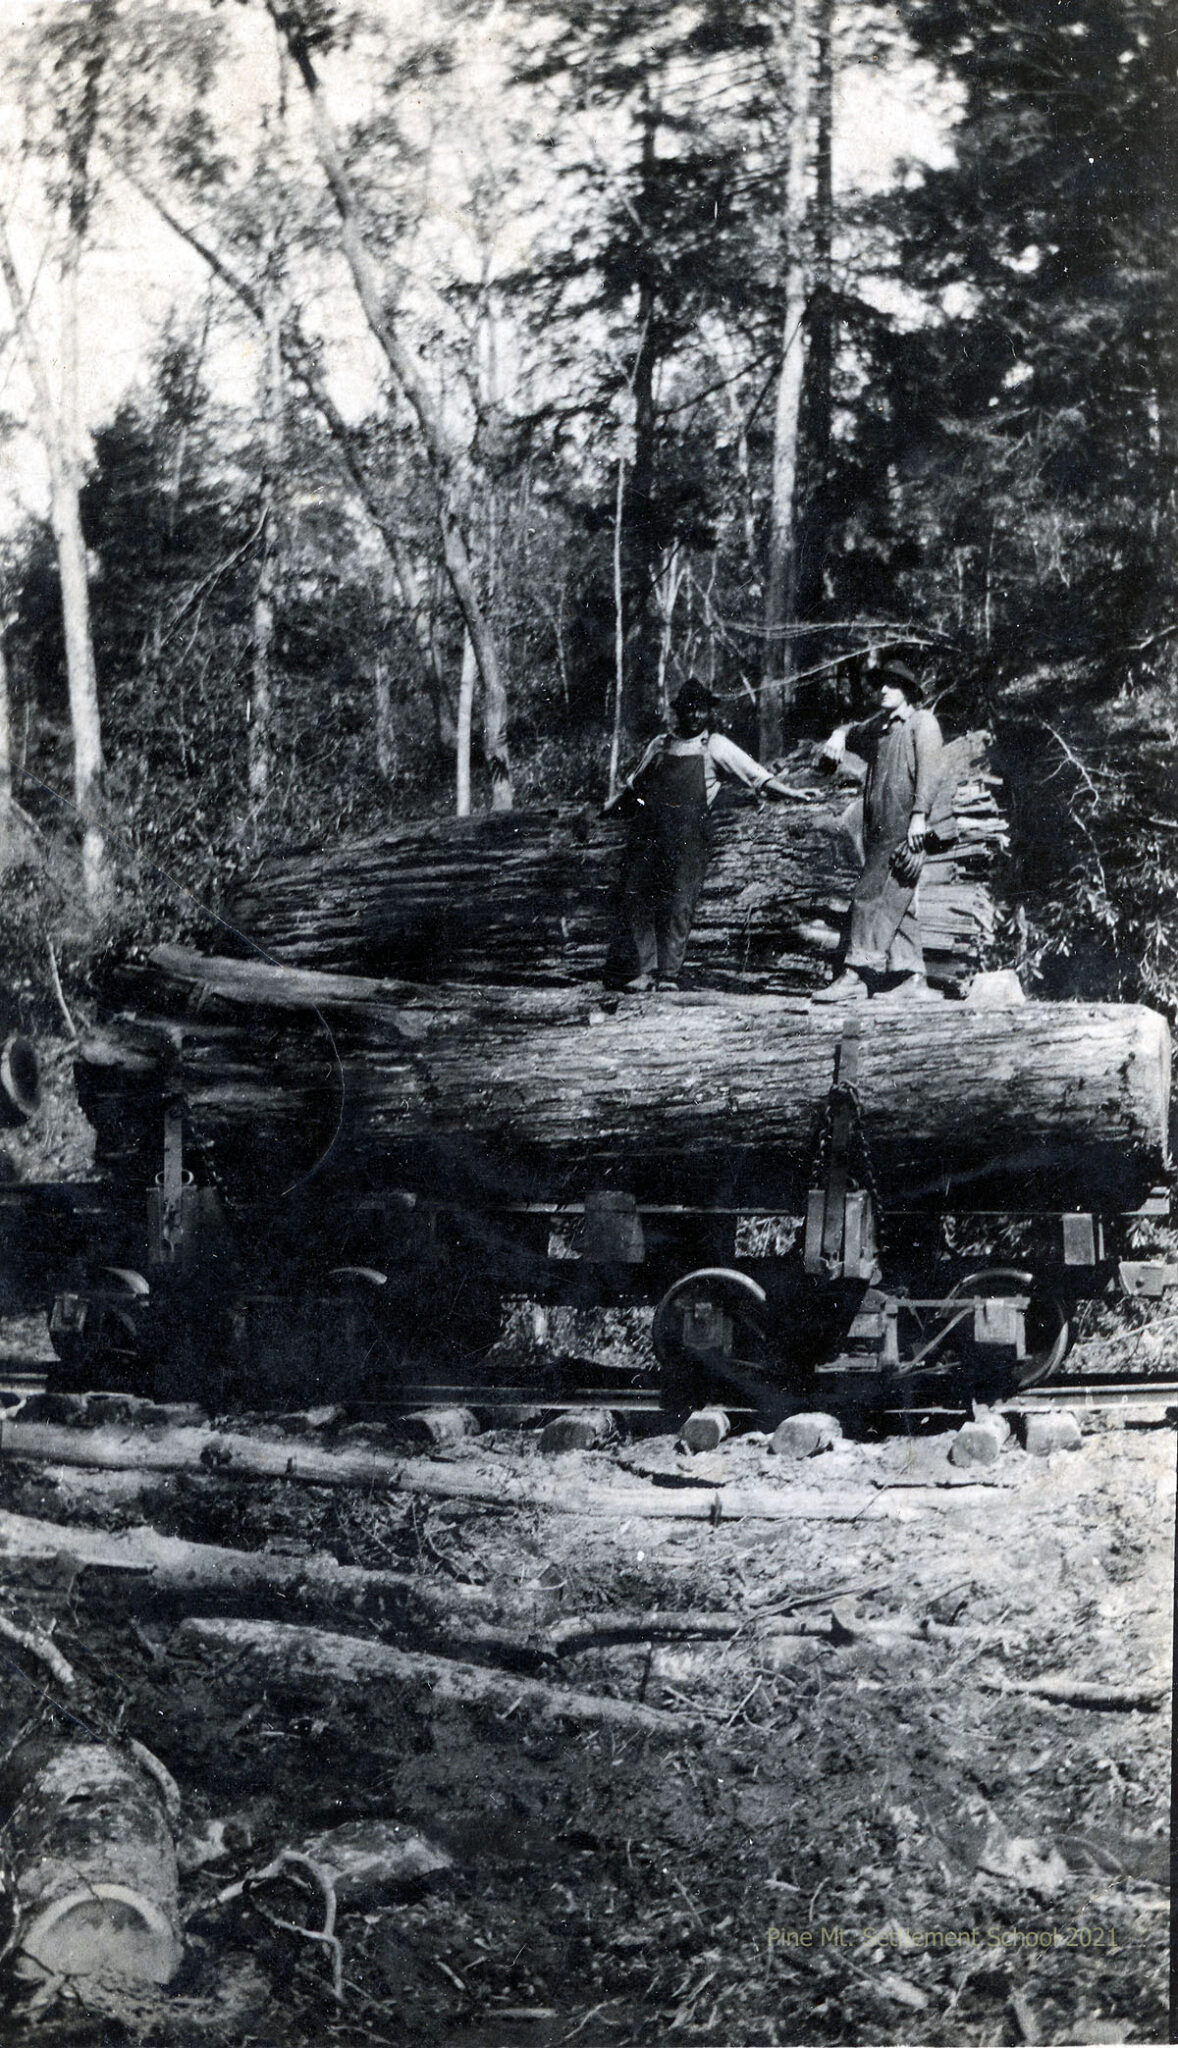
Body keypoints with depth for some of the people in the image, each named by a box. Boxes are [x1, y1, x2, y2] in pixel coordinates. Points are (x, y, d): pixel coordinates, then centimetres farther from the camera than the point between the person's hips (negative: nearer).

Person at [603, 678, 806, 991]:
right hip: (647, 833, 3)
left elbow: (756, 775, -3)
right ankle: (645, 969, -1)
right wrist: (608, 807, 15)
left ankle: (668, 974, 1)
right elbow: (633, 786, 26)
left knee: (679, 904, -5)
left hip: (688, 839, -3)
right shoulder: (659, 745, 18)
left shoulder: (715, 747, 7)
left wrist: (790, 792, -16)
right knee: (635, 898, -5)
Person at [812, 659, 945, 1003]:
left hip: (904, 829, -9)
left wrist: (919, 815, -21)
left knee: (871, 896, -15)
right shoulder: (878, 724, 21)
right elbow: (854, 734, 41)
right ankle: (913, 980, 9)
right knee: (898, 904, 7)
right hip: (878, 828, 9)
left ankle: (855, 976, -17)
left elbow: (930, 771, -12)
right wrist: (838, 736, 17)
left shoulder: (922, 722, -2)